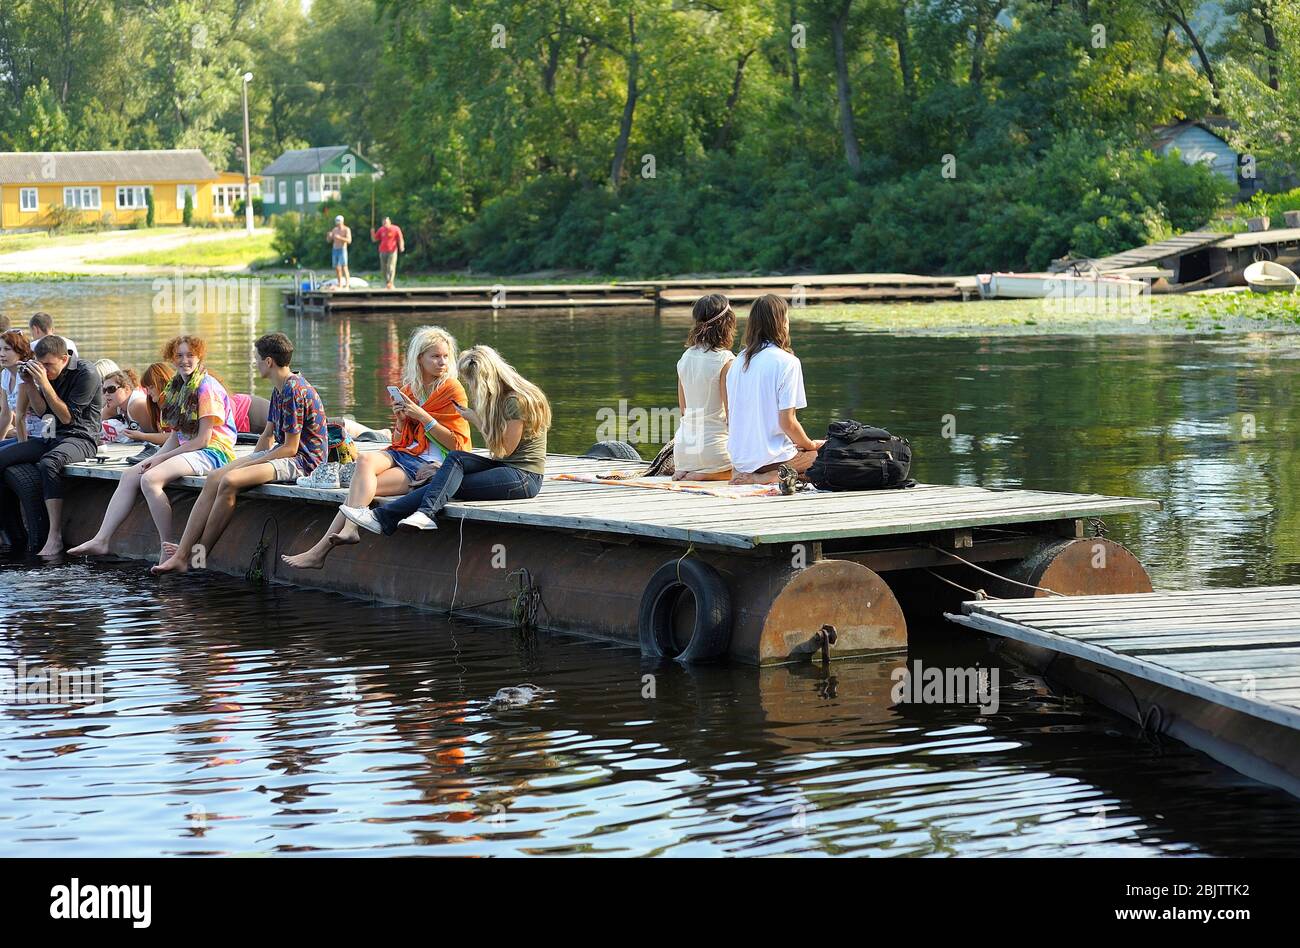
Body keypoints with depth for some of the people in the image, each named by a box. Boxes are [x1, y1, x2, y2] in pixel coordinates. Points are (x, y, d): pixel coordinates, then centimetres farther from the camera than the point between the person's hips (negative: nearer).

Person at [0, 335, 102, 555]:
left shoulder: (86, 374, -13)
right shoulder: (48, 372, 10)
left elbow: (67, 417, -16)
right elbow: (41, 411, 12)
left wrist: (44, 383, -20)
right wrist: (29, 383, -2)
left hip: (81, 437, -8)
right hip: (54, 437, 8)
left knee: (49, 462, -38)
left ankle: (55, 537, -39)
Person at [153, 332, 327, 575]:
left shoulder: (294, 391, -17)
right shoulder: (280, 390, 16)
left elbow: (290, 448, -19)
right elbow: (268, 435, 20)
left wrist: (250, 465, -13)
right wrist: (250, 463, 5)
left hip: (302, 461, -10)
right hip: (283, 455, 10)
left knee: (230, 481, -27)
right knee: (213, 479, -6)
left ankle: (198, 558, -17)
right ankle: (180, 556, -11)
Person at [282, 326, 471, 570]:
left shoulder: (453, 391, -1)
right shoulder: (407, 391, 16)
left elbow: (457, 444, -7)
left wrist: (422, 416, -14)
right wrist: (401, 420, -2)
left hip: (431, 466, -5)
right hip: (404, 455, 5)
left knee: (360, 488, -24)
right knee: (365, 461, -29)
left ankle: (321, 549, -32)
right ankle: (349, 529, -41)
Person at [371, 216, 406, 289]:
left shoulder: (395, 229, -1)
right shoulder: (381, 230, 10)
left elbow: (400, 239, -1)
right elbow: (374, 239, 14)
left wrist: (401, 247, -18)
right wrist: (372, 233, -5)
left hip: (392, 251, -4)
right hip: (383, 252, 4)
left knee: (391, 267, -13)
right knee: (384, 269, 4)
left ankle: (390, 283, -16)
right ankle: (387, 284, 13)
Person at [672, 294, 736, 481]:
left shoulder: (686, 357, 4)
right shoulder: (726, 360, -15)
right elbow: (731, 412, -14)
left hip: (683, 445, 7)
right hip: (714, 445, -7)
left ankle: (686, 472, 7)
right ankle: (707, 474, -5)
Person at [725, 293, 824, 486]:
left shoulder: (739, 362, 8)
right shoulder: (787, 362, -12)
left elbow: (730, 419, 13)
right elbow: (787, 422, -14)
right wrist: (811, 445, 4)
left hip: (740, 458, 8)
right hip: (772, 457, -7)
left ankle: (744, 475, 3)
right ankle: (774, 476, -13)